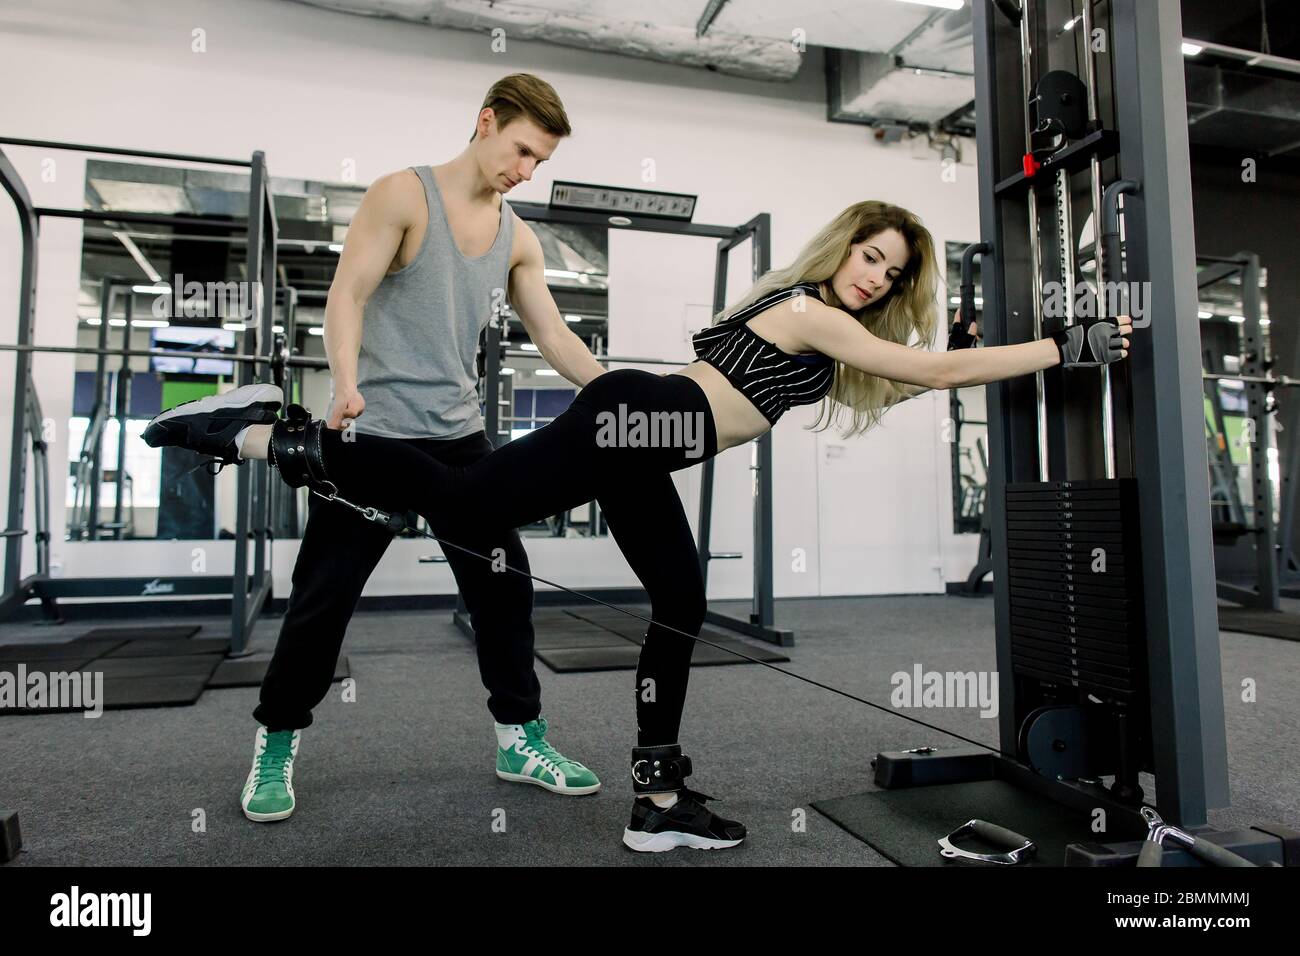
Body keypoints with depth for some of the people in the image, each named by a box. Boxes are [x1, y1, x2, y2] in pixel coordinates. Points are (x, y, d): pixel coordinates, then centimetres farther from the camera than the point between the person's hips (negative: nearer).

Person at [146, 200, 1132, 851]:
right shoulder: (813, 311, -3)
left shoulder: (817, 320, 25)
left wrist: (956, 349, 27)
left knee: (681, 607, 10)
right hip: (642, 419, -10)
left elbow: (899, 381, 36)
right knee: (461, 496, -18)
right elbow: (934, 373, -7)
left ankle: (660, 799, 15)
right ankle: (263, 436, -5)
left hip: (636, 433, 10)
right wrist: (1072, 346, -1)